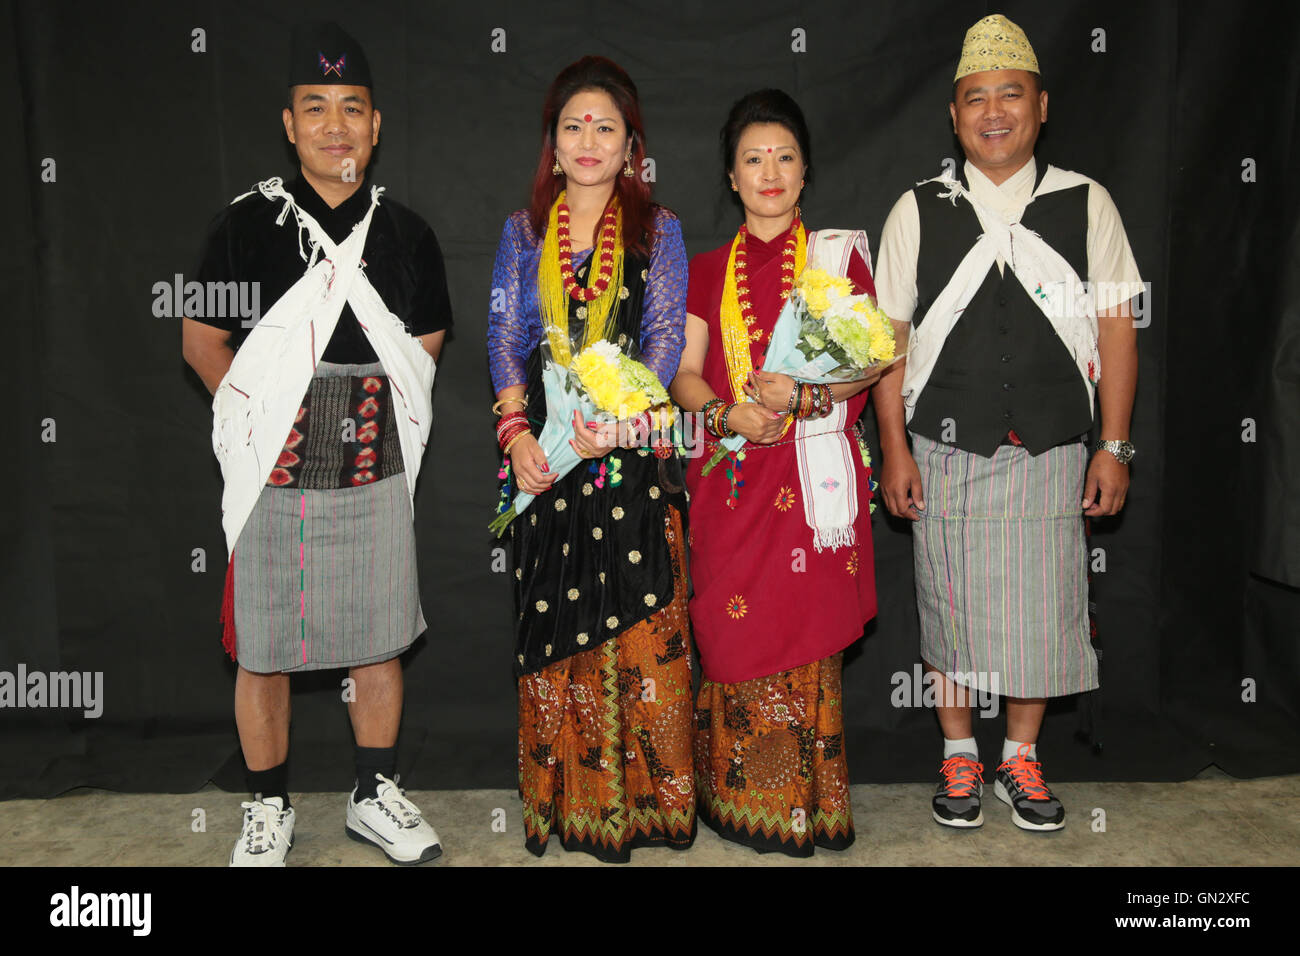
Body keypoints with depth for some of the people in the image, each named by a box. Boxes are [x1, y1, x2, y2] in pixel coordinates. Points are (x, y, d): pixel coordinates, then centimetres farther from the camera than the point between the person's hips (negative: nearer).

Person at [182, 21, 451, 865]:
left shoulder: (407, 233, 6)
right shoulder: (247, 225, 0)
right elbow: (202, 341, 7)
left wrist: (378, 408, 8)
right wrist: (264, 413, 2)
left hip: (377, 471, 2)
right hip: (273, 474, -2)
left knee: (379, 641, 10)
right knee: (263, 652, 6)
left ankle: (376, 795, 29)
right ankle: (270, 811, 25)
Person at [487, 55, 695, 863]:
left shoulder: (657, 230, 7)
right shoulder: (524, 232, 13)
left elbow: (665, 336, -3)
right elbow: (505, 334, 7)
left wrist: (619, 418, -18)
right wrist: (516, 430, -8)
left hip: (633, 450, -2)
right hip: (544, 451, 2)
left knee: (641, 626, -1)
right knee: (552, 630, 5)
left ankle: (641, 797, 13)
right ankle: (565, 800, 18)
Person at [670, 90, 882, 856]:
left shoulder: (837, 254, 9)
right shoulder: (708, 271, 14)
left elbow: (870, 362, 3)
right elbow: (685, 373, 8)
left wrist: (801, 394, -14)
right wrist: (727, 413, -13)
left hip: (812, 474, -2)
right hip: (730, 476, 2)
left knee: (806, 630, -1)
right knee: (735, 632, 0)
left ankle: (807, 805, 12)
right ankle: (741, 796, 14)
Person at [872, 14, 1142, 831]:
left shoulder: (1086, 206, 2)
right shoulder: (918, 212, 1)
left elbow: (1117, 330, 3)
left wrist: (1114, 447, -1)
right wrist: (895, 449, -2)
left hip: (1050, 454, 0)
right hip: (944, 453, 0)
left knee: (1042, 611, 6)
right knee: (951, 608, 9)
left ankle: (1021, 758, 28)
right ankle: (960, 756, 29)